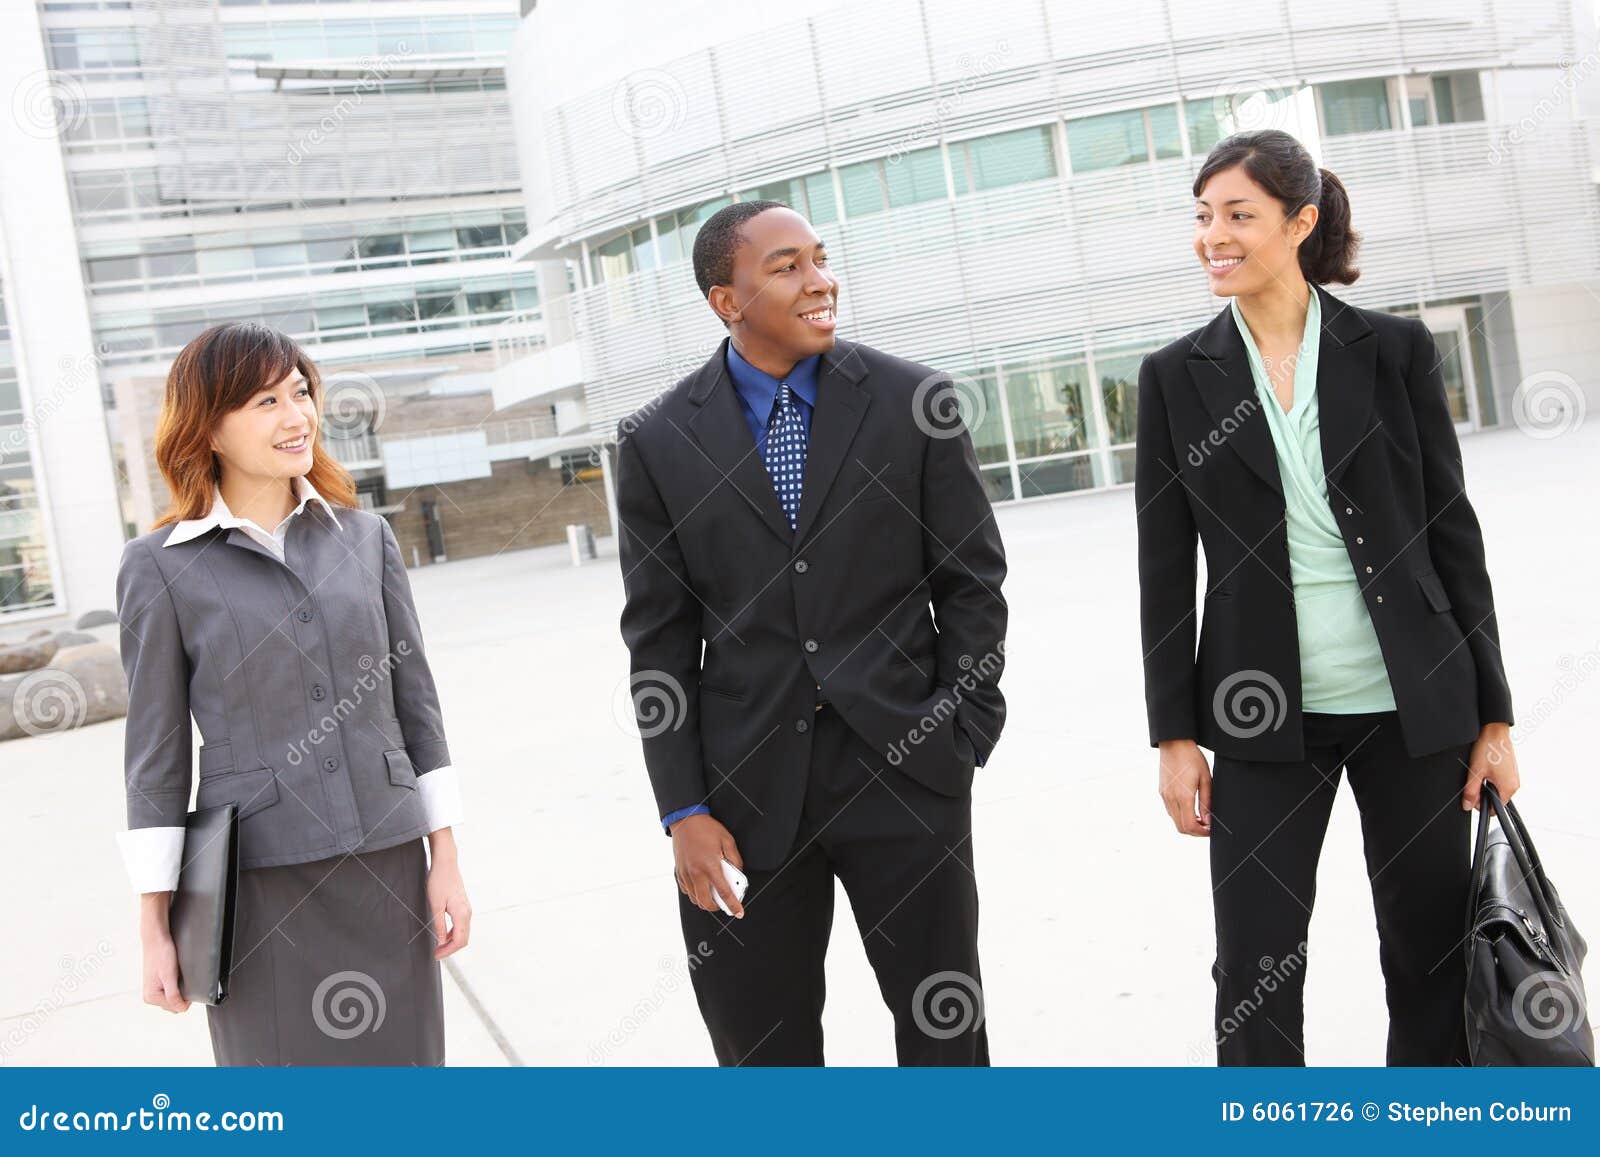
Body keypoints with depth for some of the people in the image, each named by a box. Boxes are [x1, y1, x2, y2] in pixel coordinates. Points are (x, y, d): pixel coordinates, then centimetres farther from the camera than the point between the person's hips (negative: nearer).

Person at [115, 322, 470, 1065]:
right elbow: (156, 755, 0)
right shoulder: (160, 568, -3)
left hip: (388, 869, 3)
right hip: (259, 886, -2)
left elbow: (416, 702, 8)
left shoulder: (365, 536, 5)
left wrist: (446, 860, 5)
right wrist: (155, 927, -1)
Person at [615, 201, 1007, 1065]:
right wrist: (684, 809, -4)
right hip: (744, 787, 1)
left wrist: (964, 732, -3)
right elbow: (660, 642, 1)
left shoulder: (911, 402, -1)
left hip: (904, 768, 0)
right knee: (759, 1047, 12)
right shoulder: (657, 441, 0)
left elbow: (973, 581, 3)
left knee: (944, 1030, 12)